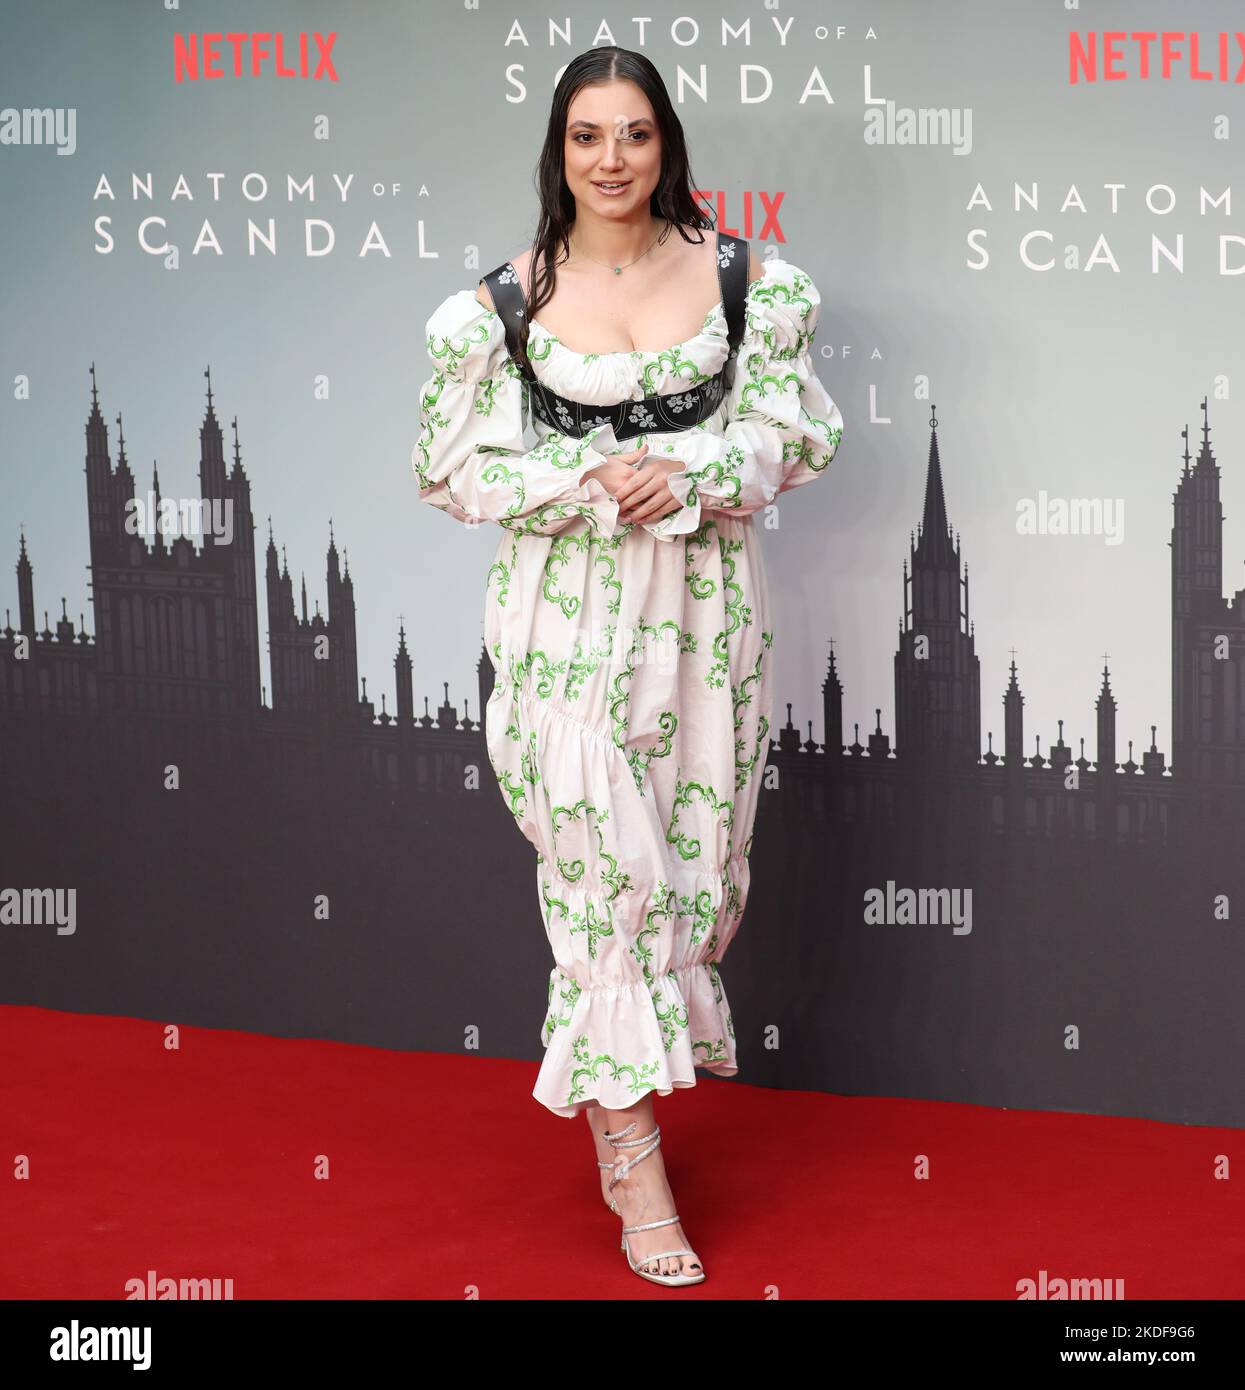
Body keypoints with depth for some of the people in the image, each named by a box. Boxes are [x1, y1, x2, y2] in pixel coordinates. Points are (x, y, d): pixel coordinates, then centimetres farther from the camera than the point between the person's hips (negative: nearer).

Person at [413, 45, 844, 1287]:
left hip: (704, 603, 2)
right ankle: (632, 1155, 5)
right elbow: (454, 466, 0)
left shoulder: (743, 280, 3)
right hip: (571, 613, -2)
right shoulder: (505, 304, -1)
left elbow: (797, 433, 3)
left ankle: (659, 1038, 36)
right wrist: (592, 480, -14)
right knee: (607, 866, -4)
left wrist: (688, 474, -15)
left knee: (701, 850, 9)